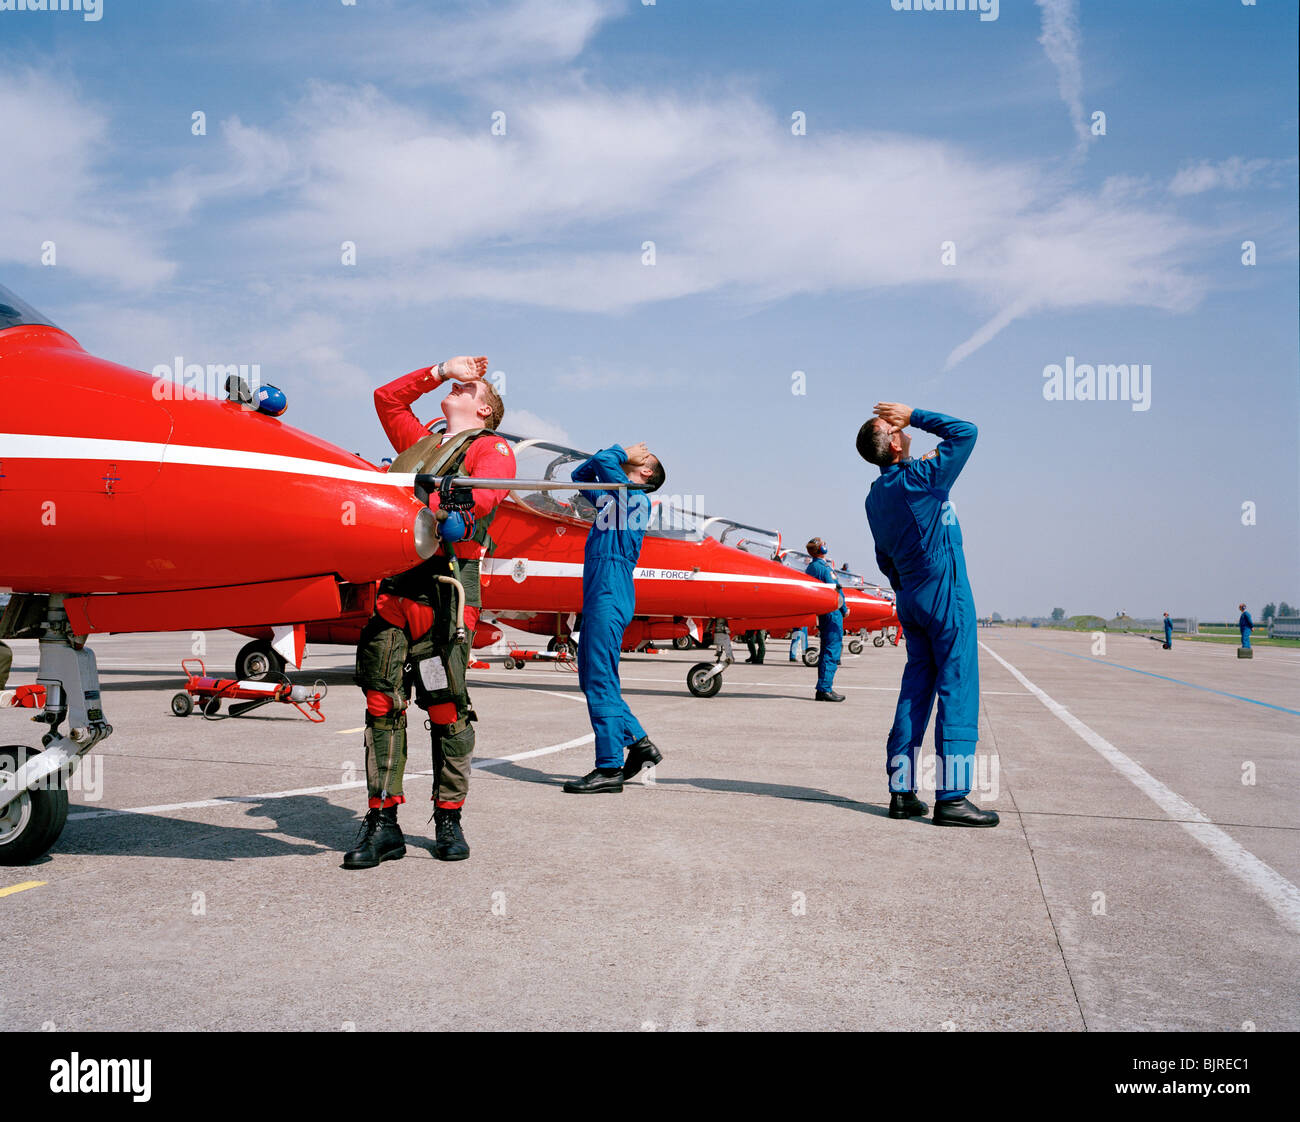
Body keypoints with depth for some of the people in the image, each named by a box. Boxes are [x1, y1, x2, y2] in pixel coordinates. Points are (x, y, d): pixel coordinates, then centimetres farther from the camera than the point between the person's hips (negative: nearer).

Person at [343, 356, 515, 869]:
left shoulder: (491, 447, 11)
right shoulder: (421, 443, 31)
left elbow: (481, 497, -9)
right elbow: (386, 398, 39)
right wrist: (440, 370, 31)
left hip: (443, 588, -5)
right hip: (393, 585, 6)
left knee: (446, 708, -4)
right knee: (382, 702, -1)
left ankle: (448, 820, 7)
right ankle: (382, 824, 3)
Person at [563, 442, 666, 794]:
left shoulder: (636, 499, -5)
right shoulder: (611, 499, 21)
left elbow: (602, 462, -16)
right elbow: (581, 474, 34)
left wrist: (622, 452, 5)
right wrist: (621, 454, 23)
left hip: (610, 598, -9)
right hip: (597, 598, 9)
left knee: (600, 681, -9)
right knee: (590, 678, 12)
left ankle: (610, 768, -5)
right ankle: (639, 742, 19)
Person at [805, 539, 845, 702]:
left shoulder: (809, 568, 12)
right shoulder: (824, 568, -15)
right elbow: (836, 590, -15)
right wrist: (844, 610, -1)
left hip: (821, 613, 9)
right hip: (832, 613, -9)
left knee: (826, 652, 13)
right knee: (832, 652, -8)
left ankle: (823, 690, 14)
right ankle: (824, 688, -12)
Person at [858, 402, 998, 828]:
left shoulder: (875, 496, 10)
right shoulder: (920, 478, -14)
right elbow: (965, 432, -11)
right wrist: (915, 416, -4)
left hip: (911, 598, 8)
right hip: (945, 593, -8)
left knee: (916, 689, 9)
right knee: (958, 690, -6)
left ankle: (902, 790, 9)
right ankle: (952, 796, -7)